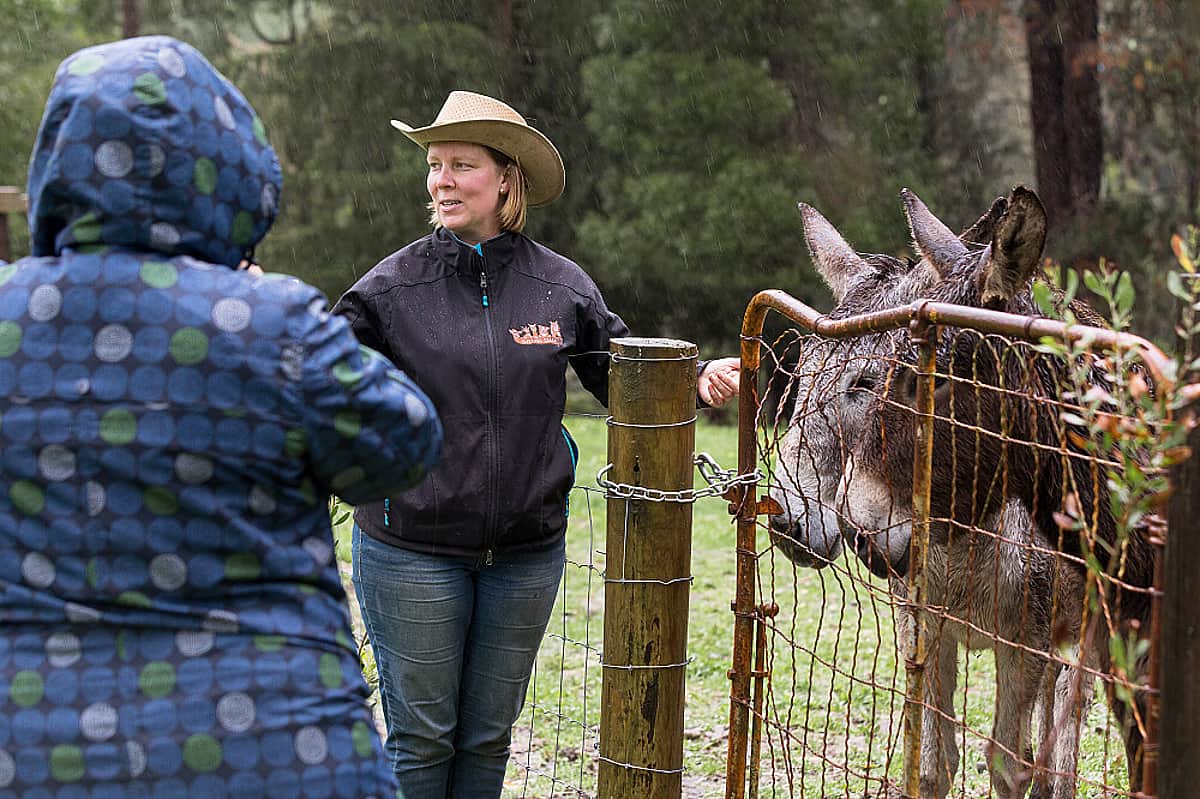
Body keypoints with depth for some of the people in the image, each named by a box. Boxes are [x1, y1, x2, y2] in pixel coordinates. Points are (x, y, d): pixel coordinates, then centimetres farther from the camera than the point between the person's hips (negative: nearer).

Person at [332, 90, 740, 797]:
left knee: (488, 737, 15)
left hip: (527, 550, 2)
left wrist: (698, 381, -6)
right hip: (412, 550, -2)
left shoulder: (562, 286, 0)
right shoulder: (394, 285, -5)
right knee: (420, 737, 5)